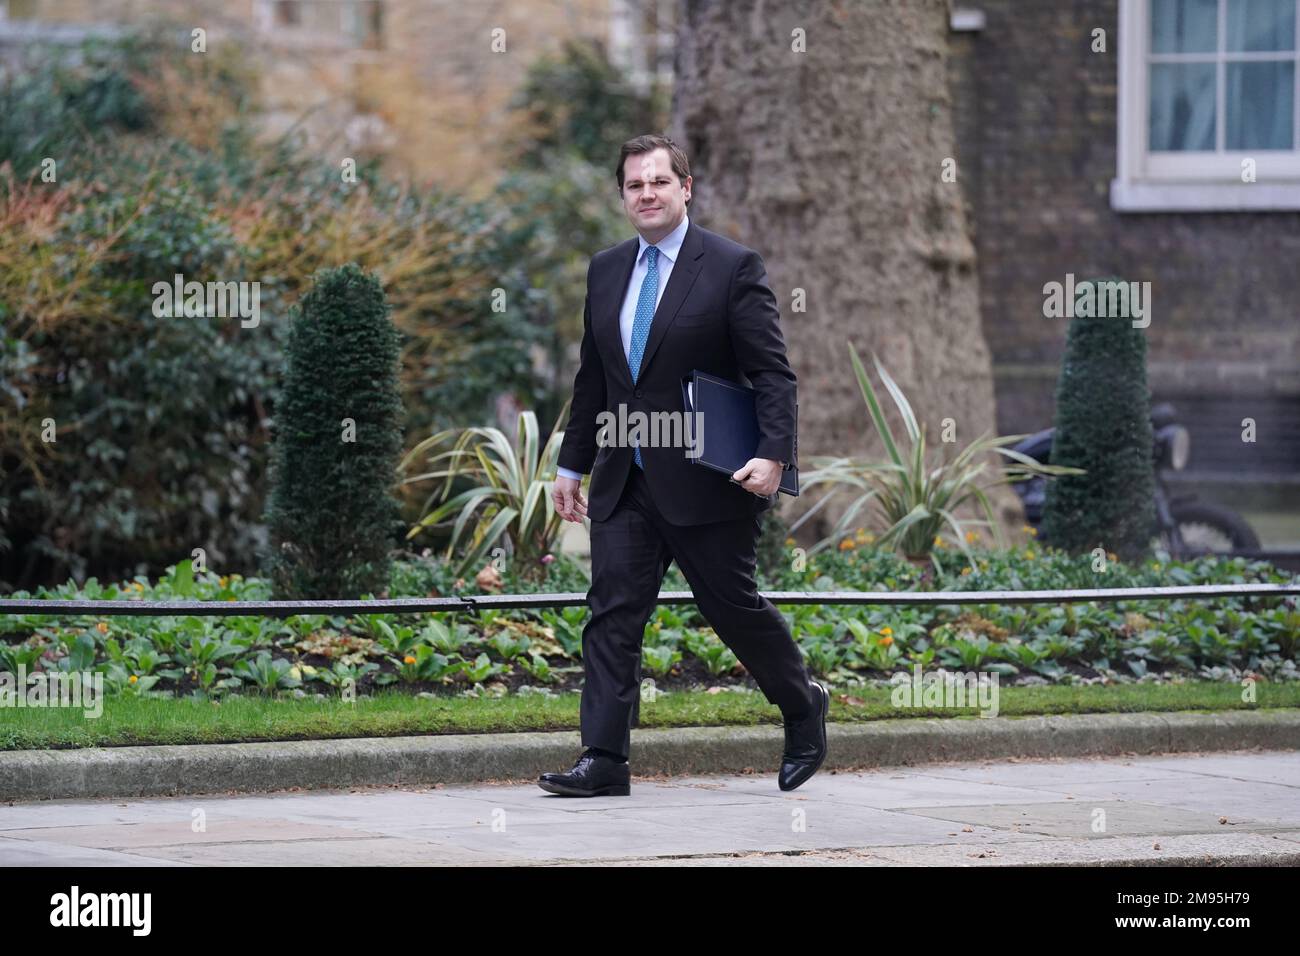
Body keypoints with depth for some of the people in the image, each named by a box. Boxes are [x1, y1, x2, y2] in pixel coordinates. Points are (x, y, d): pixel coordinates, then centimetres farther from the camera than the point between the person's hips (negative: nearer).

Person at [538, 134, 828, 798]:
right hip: (624, 484, 5)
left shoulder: (732, 267, -7)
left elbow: (772, 372, -9)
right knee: (612, 612, -3)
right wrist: (572, 465, 18)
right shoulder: (606, 271, 11)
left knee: (733, 605, 5)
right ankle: (604, 762, -4)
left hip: (706, 482, -5)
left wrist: (773, 453, -22)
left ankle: (803, 707, 30)